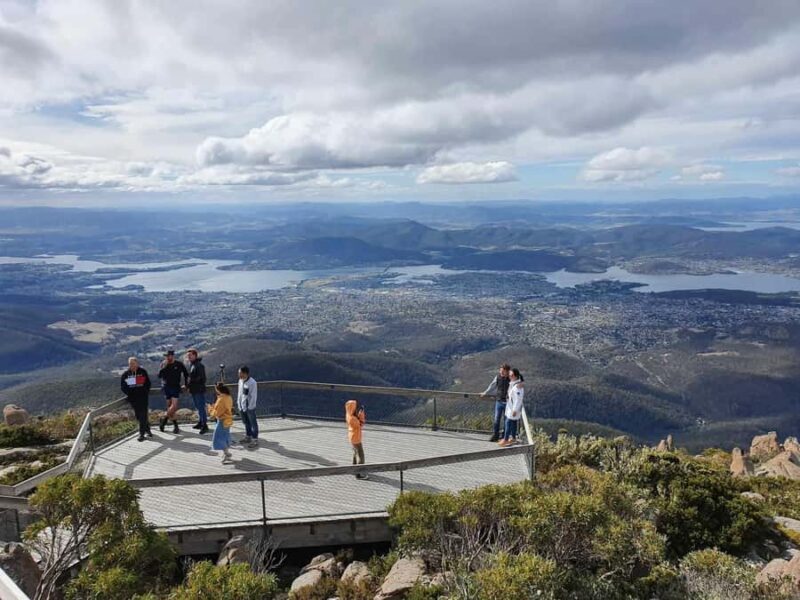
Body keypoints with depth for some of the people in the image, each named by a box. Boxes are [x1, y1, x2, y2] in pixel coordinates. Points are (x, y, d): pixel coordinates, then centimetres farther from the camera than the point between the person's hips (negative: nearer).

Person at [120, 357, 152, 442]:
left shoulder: (142, 372, 1)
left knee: (143, 415, -7)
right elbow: (123, 387, 7)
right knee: (138, 415, 8)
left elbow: (148, 384, 4)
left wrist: (145, 392, -6)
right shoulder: (125, 375, 4)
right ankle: (147, 429, 25)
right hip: (133, 399, 2)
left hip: (143, 397, -2)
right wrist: (129, 394, -4)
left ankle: (142, 433, 0)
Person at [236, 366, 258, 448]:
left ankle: (255, 440, 7)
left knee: (253, 423, 1)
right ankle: (248, 436, 35)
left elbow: (253, 396, -17)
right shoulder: (240, 381, 3)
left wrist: (249, 407, -15)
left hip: (250, 407, -7)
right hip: (242, 406, 8)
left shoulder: (252, 382, -20)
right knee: (246, 422, 20)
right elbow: (240, 393, 13)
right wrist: (238, 403, 10)